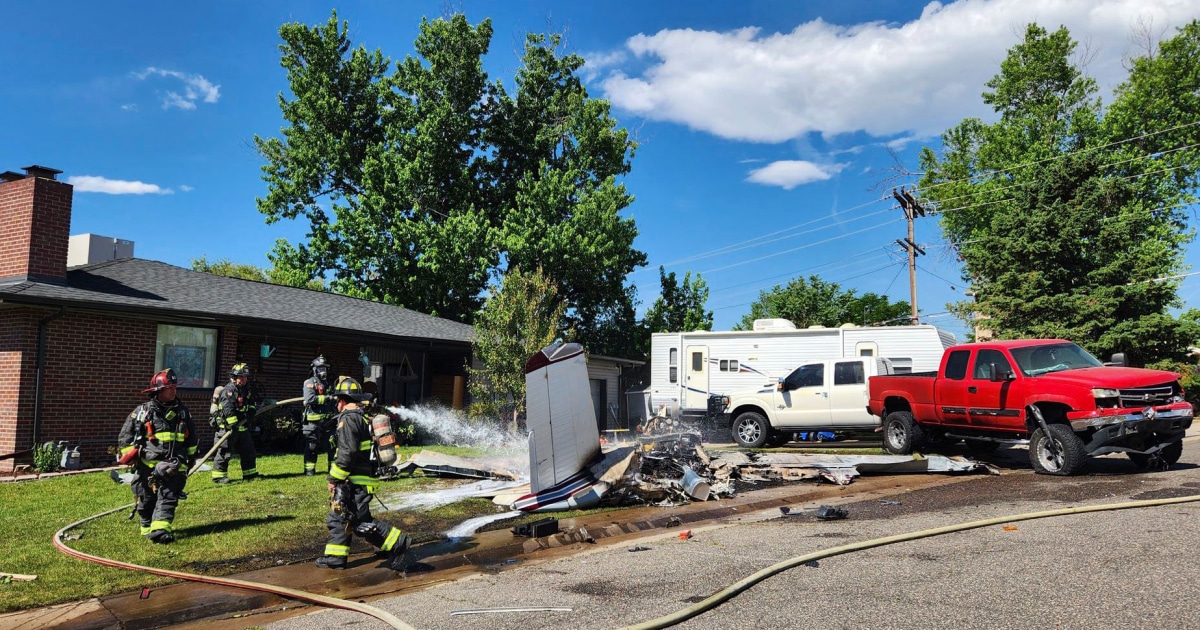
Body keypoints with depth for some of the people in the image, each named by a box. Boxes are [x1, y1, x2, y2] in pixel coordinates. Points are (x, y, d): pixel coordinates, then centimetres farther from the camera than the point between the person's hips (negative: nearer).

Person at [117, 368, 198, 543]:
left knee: (167, 498, -11)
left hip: (173, 466, 2)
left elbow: (191, 438, 21)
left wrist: (189, 459, 21)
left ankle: (160, 529, -18)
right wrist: (131, 459, -1)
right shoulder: (143, 411, -1)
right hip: (147, 466, -1)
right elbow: (125, 437, 3)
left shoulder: (182, 410, 9)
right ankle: (147, 528, 27)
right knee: (147, 500, 9)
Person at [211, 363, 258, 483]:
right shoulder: (229, 390, -17)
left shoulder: (246, 389, 12)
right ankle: (218, 476, 4)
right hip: (227, 427, -9)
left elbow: (250, 403, 22)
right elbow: (228, 410, -26)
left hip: (242, 427, 9)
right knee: (224, 452, -5)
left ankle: (250, 474, 23)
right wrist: (233, 425, -30)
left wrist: (251, 412, 0)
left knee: (248, 451, 13)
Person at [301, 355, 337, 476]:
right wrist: (327, 398, -25)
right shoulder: (309, 383, -4)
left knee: (332, 444, 6)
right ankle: (309, 469, 8)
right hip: (314, 422, -5)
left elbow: (335, 401, 26)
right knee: (311, 446, 0)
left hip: (329, 421, 5)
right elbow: (310, 399, -22)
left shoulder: (329, 384, 15)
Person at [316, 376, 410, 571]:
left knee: (362, 523, -8)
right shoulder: (364, 417, 16)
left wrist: (334, 478, -15)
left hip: (355, 482, -10)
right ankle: (335, 557, 21)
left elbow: (347, 453, -22)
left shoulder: (349, 419, -15)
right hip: (365, 476, 10)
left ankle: (397, 543, -5)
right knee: (337, 518, 16)